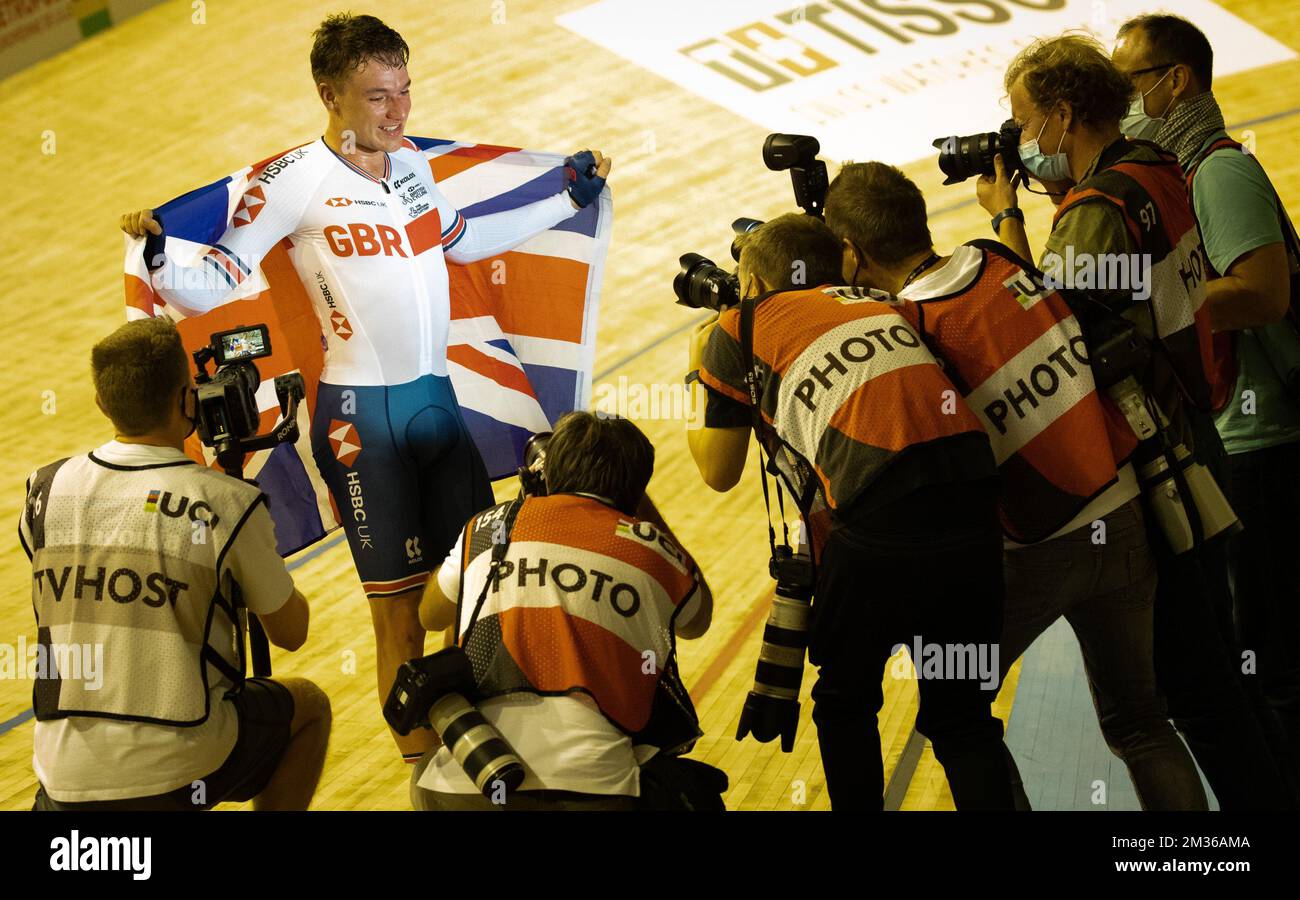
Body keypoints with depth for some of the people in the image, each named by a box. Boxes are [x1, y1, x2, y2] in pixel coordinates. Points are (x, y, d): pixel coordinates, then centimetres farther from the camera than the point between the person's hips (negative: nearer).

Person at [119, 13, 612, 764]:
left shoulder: (413, 162, 6)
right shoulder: (296, 182, -13)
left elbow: (465, 241, 25)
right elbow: (212, 286, -13)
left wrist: (569, 201, 28)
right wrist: (159, 256, -34)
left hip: (438, 394, 7)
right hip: (362, 414, -6)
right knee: (400, 609, -1)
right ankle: (420, 758, 16)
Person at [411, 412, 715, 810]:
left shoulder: (485, 529, 14)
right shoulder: (649, 547, 11)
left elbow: (430, 616, 36)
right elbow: (697, 621, 35)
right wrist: (640, 505, 39)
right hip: (592, 789, -2)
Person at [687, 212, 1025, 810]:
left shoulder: (737, 329, 13)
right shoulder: (879, 305, 27)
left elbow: (718, 472, 22)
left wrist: (697, 374, 36)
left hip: (884, 522, -4)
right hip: (975, 503, 5)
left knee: (843, 705, 19)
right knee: (961, 716, 16)